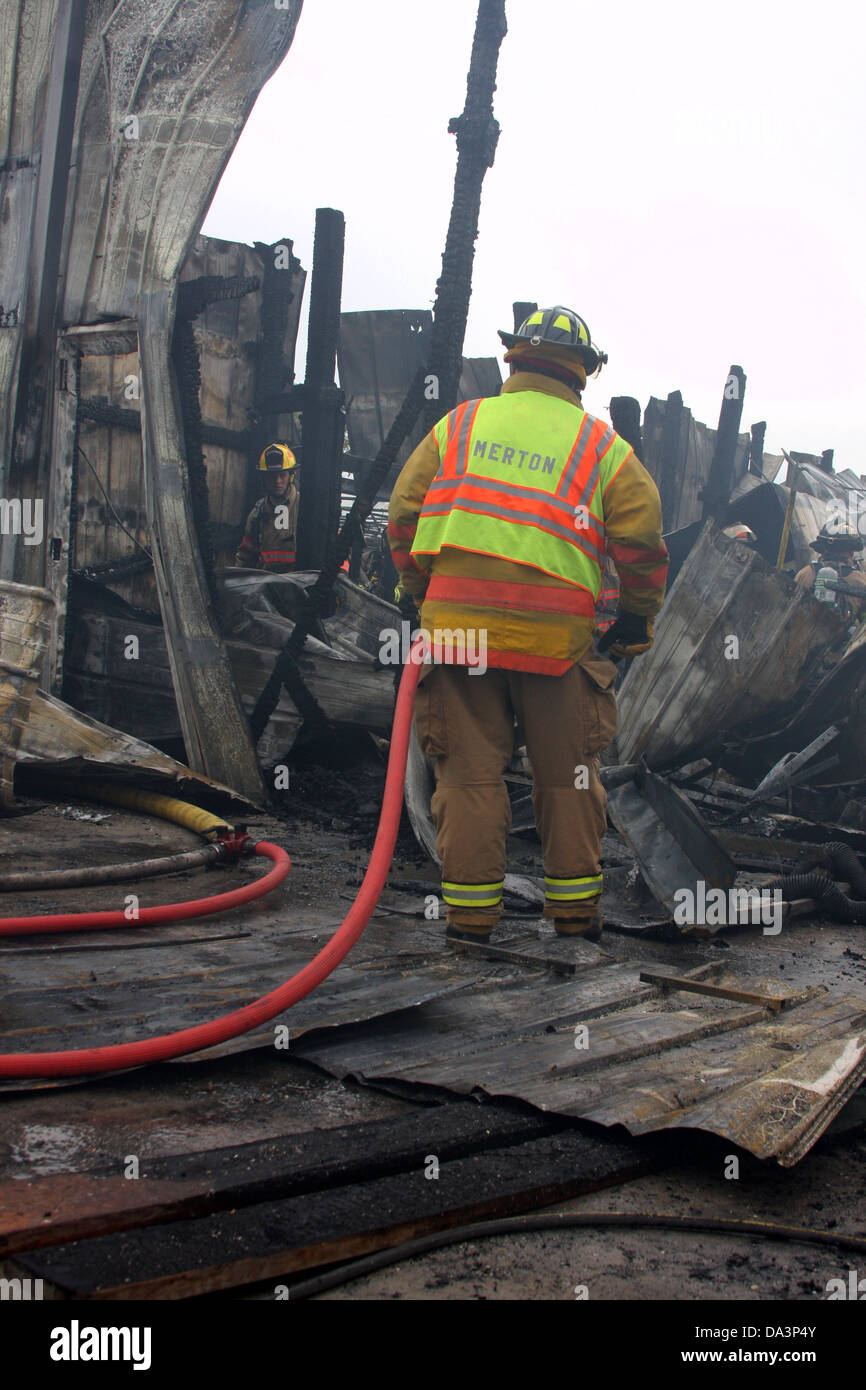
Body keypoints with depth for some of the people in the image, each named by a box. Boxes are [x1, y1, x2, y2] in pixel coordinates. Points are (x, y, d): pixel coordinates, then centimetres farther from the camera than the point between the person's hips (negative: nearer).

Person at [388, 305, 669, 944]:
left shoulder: (459, 425, 13)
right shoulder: (603, 446, 10)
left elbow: (403, 514, 11)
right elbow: (642, 542, 3)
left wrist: (422, 592, 23)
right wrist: (637, 623, 16)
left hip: (456, 623, 1)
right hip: (556, 635, -1)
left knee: (470, 772, 7)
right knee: (567, 773, 13)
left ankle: (471, 911, 10)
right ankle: (574, 907, 21)